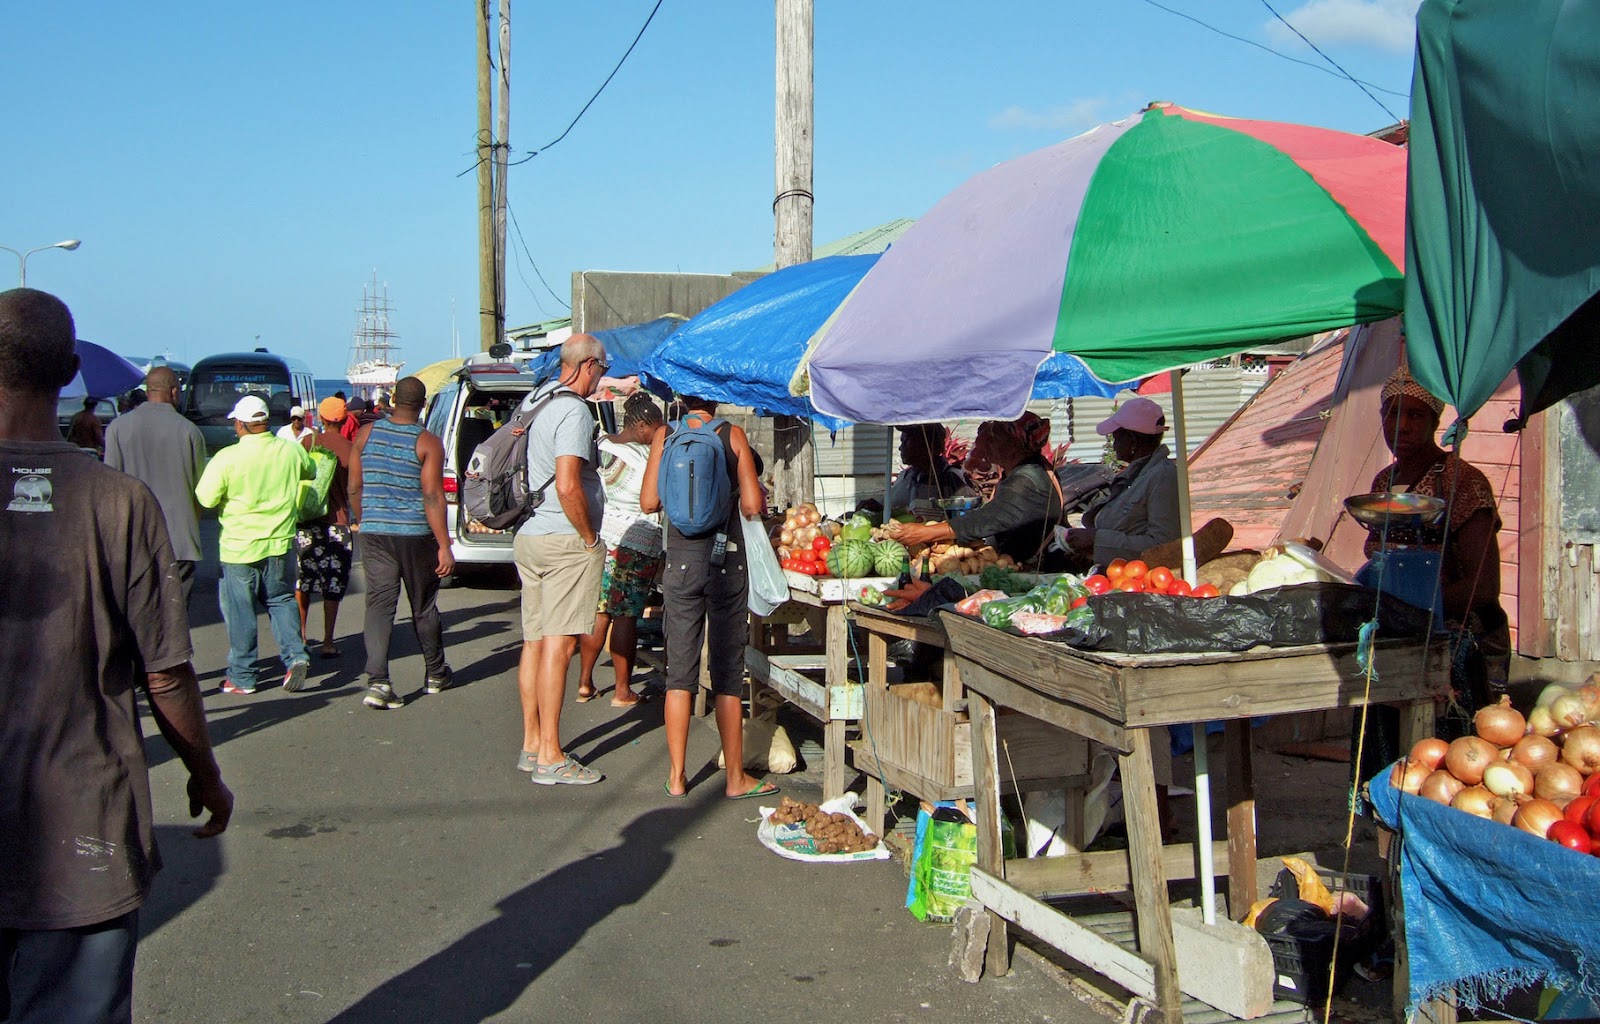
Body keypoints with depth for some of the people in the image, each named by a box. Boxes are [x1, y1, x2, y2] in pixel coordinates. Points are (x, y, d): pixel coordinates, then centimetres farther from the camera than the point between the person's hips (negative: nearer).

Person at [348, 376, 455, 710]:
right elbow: (433, 497, -14)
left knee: (379, 604, 1)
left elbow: (355, 487, 6)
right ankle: (435, 674, 29)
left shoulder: (366, 434, 1)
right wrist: (445, 546, -11)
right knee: (424, 605, 13)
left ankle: (377, 682, -11)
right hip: (415, 535, -2)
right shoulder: (428, 442, -10)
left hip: (374, 532, 2)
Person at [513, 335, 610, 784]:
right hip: (565, 541, -9)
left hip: (528, 536, 9)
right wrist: (590, 539, -12)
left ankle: (532, 745, 20)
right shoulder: (573, 412, -14)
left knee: (535, 642, 12)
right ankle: (550, 758, -5)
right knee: (559, 645, -7)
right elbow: (568, 486, -24)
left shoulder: (536, 402, 15)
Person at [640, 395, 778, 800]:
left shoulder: (665, 436, 0)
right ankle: (735, 778, 11)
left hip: (681, 560, 1)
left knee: (679, 670, 8)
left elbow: (648, 502, -1)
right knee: (729, 670, 5)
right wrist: (759, 497, 15)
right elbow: (752, 506, -7)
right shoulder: (733, 435, -3)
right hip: (727, 561, -1)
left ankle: (676, 776, 11)